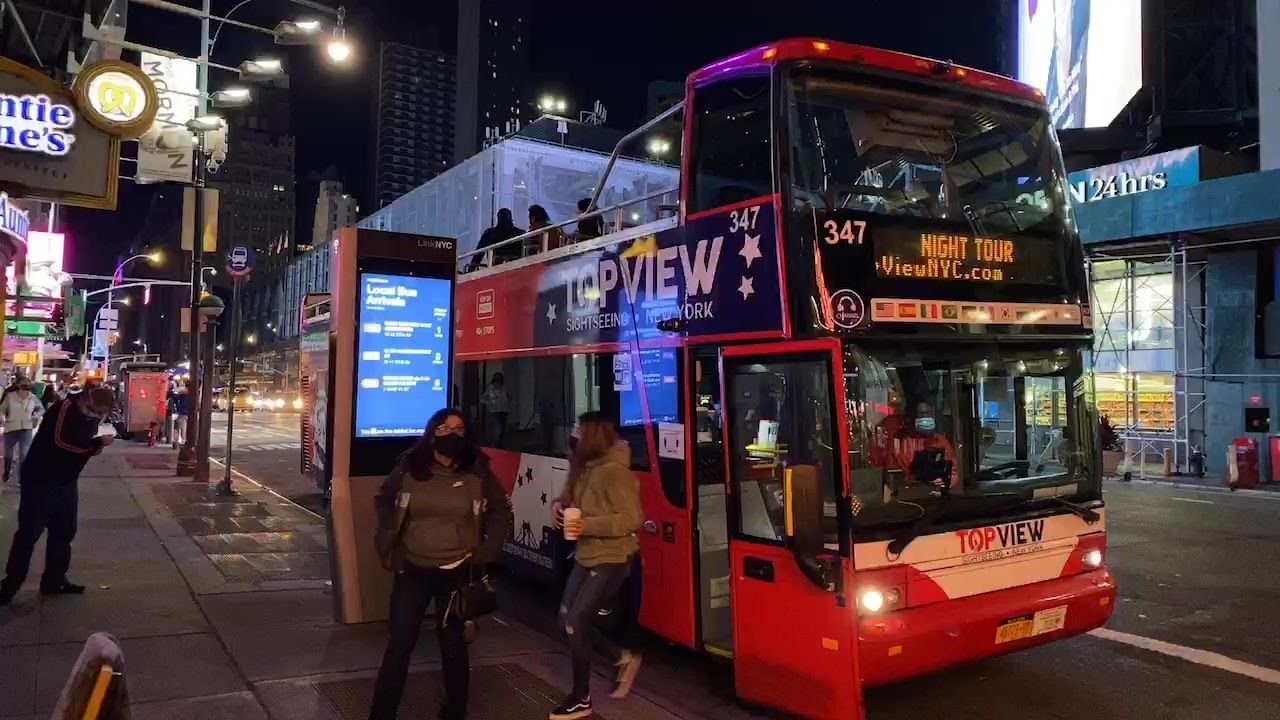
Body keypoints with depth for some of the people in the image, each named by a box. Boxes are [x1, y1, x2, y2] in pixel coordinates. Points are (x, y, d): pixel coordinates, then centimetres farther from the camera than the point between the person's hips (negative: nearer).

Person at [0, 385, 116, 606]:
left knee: (63, 532, 11)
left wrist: (97, 444, -10)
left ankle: (54, 580, 22)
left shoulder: (90, 417, 4)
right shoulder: (64, 408, -20)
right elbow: (61, 441, -30)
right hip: (40, 481, -8)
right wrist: (98, 443, -25)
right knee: (28, 533, -2)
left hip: (66, 482, 8)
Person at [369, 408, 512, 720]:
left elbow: (501, 511, 5)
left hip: (456, 573, 0)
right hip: (412, 569, 0)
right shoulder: (408, 468, -5)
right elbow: (383, 501, 11)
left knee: (453, 643, 11)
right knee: (399, 643, 3)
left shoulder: (478, 473, -6)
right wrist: (387, 544, 3)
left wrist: (487, 551, -3)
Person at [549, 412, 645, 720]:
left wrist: (588, 525, -28)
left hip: (611, 560, -9)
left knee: (576, 623, -6)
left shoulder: (615, 472, -20)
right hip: (586, 557, 9)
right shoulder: (586, 467, 6)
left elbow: (633, 518, -22)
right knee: (567, 618, 12)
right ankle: (623, 658, 27)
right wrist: (562, 504, -2)